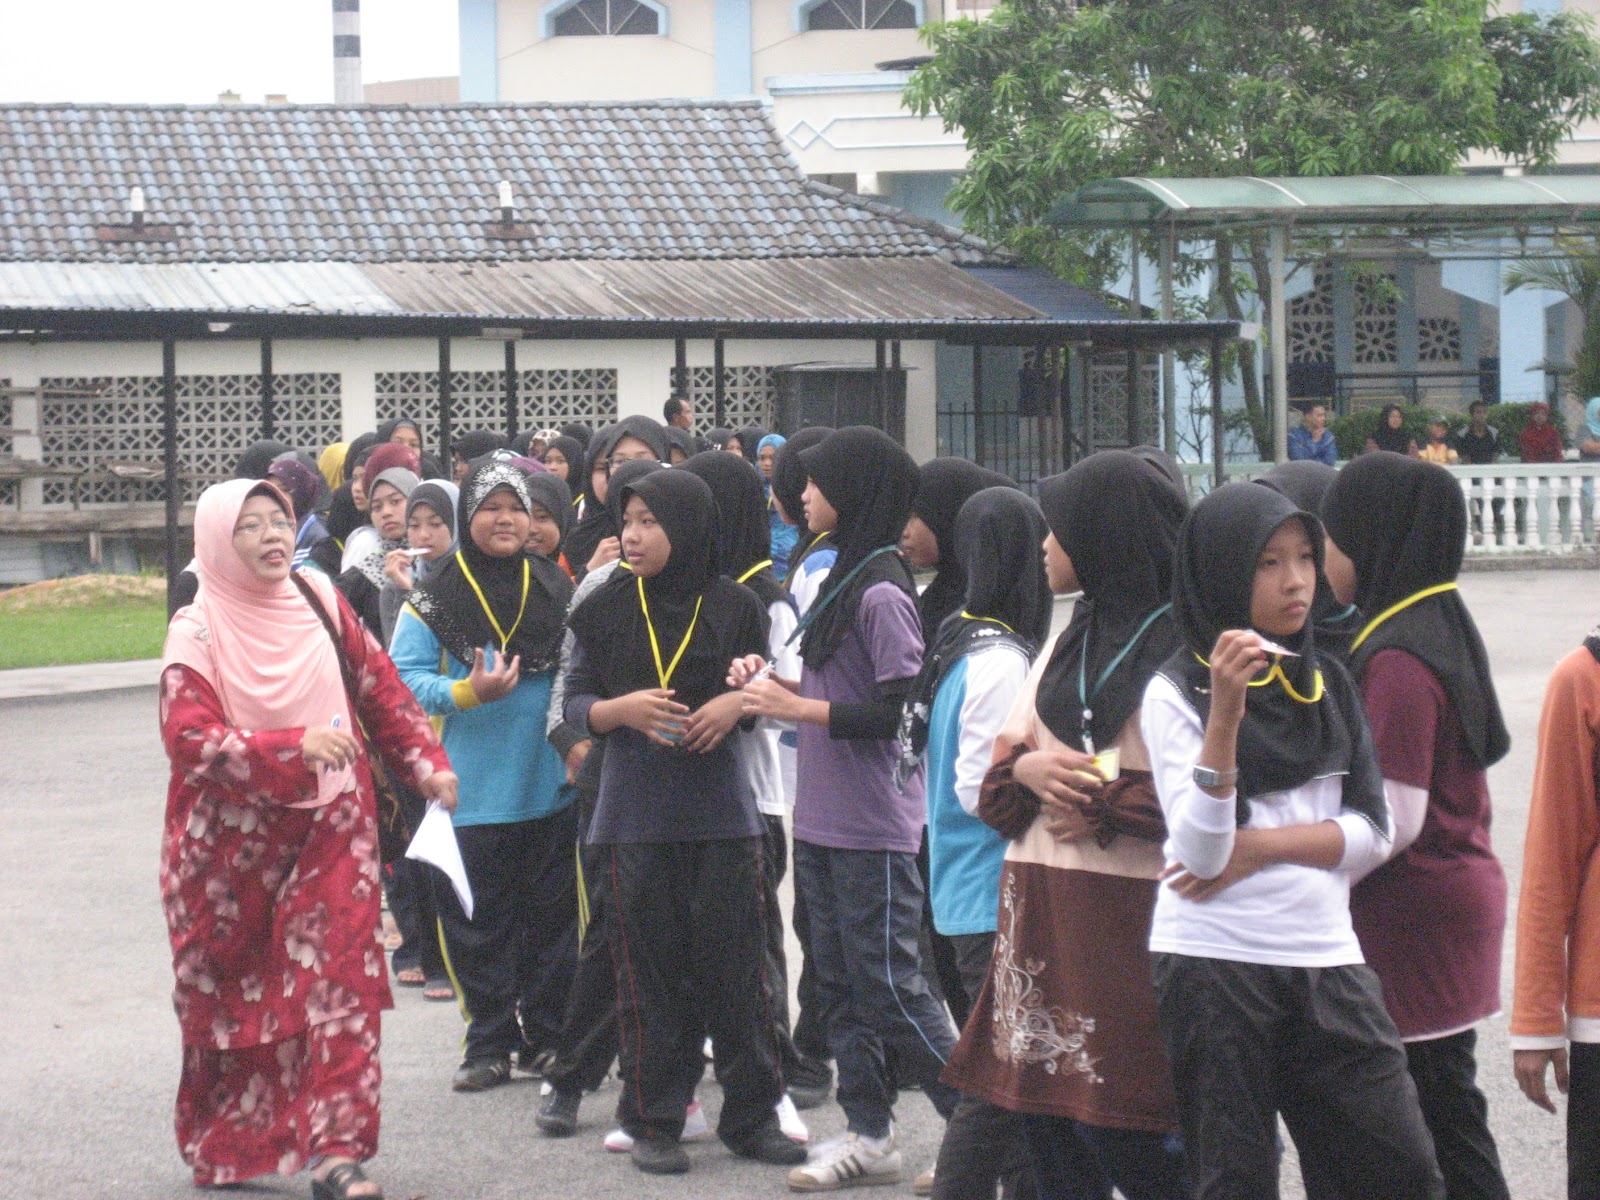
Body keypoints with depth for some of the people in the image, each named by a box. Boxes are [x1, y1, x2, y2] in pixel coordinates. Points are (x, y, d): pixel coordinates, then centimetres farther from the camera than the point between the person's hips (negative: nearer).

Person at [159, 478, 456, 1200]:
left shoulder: (319, 601, 4)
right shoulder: (196, 633, -10)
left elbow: (380, 689, 14)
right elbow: (190, 739, -22)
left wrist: (426, 763, 6)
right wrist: (295, 747, -31)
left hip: (329, 829, 3)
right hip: (230, 840, -2)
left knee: (338, 978, -9)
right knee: (232, 995, 8)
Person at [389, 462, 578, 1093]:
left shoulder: (557, 587, 7)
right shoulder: (436, 596, -3)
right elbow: (405, 676, -6)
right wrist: (467, 693, -20)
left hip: (552, 785, 3)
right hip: (473, 791, -3)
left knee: (554, 912, 8)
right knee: (478, 921, 2)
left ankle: (547, 1035, 20)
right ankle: (490, 1044, 11)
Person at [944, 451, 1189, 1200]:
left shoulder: (1183, 646, -9)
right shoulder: (1070, 640, 18)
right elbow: (999, 760, 20)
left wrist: (1100, 807, -13)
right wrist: (1027, 768, -2)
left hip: (1127, 914, -8)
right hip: (1038, 914, 8)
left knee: (1126, 1138, -7)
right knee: (1049, 1134, 9)